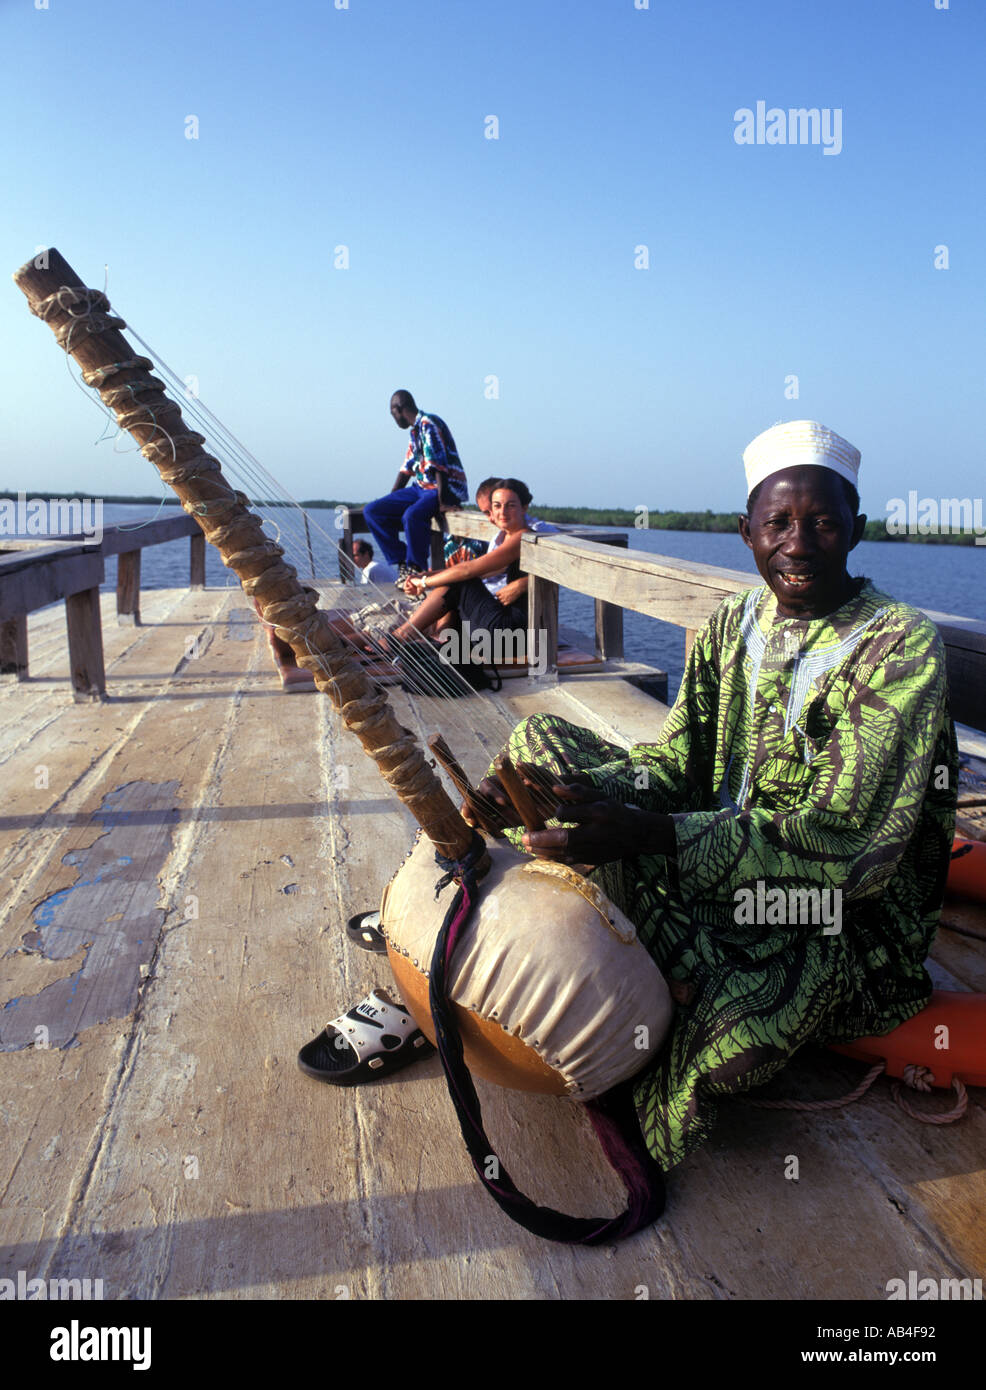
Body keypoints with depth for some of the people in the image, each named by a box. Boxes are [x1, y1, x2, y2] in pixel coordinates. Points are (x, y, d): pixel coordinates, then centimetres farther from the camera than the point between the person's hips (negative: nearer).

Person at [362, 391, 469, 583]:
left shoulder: (428, 424, -12)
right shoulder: (415, 431, 18)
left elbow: (439, 466, -21)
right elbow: (407, 469, 22)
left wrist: (442, 502, -26)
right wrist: (389, 501, 21)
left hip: (447, 489, -10)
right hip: (421, 488, 10)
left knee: (412, 515, -39)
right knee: (371, 511, -1)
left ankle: (417, 569, -20)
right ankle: (403, 562, -7)